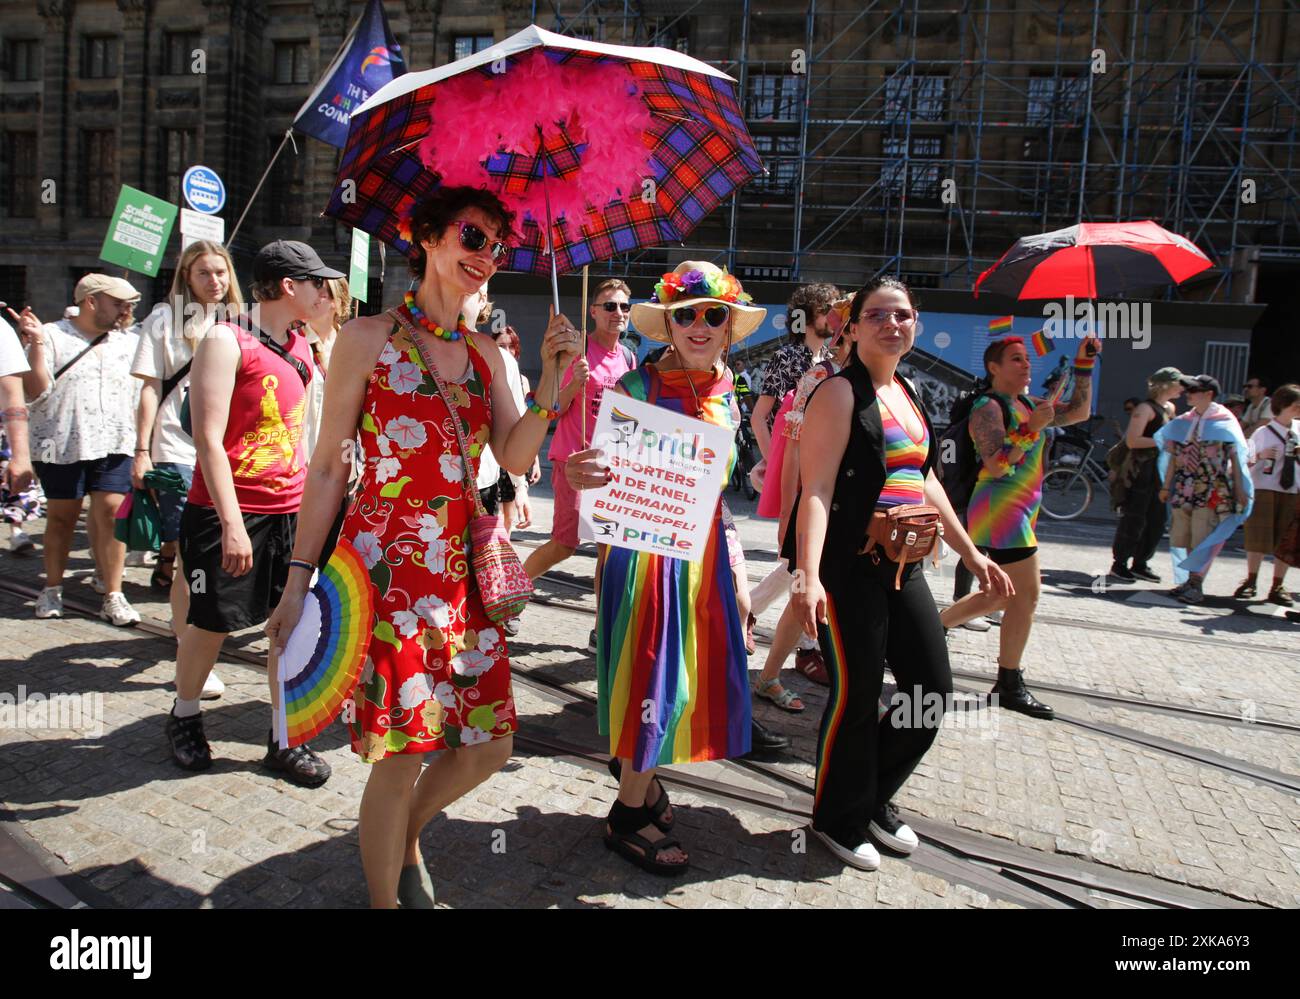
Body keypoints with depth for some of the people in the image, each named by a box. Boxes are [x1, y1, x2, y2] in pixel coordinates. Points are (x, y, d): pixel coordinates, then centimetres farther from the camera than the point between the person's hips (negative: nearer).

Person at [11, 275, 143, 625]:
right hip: (62, 445, -2)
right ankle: (52, 589, 26)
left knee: (111, 514, -5)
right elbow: (36, 392, -6)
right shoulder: (51, 336, 0)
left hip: (114, 445, 2)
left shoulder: (129, 343, 12)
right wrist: (35, 345, -16)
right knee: (61, 518, 9)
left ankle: (113, 597, 2)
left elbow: (144, 391, 16)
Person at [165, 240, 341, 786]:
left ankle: (284, 739, 18)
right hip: (227, 512, -6)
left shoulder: (302, 348, 12)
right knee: (211, 622, 8)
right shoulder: (226, 341, -10)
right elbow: (209, 439, -16)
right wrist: (232, 523, -21)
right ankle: (184, 716, 34)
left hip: (291, 511, 6)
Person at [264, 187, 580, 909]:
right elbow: (328, 467, -2)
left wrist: (551, 379, -11)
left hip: (460, 568, 6)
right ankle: (384, 895, 26)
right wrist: (299, 577, -5)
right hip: (387, 564, -5)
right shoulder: (368, 338, -2)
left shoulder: (483, 352, 13)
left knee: (491, 744, 8)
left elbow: (515, 458, 1)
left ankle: (406, 835, 38)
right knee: (402, 754, -1)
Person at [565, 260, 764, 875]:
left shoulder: (726, 395, 7)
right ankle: (628, 814, 22)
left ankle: (640, 770, 39)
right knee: (656, 676, 0)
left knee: (698, 672, 13)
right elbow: (609, 469, -14)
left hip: (704, 552, 6)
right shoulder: (637, 387, -11)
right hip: (645, 547, -6)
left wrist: (737, 576, 16)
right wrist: (582, 476, -39)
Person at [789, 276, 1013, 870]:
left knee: (933, 690, 12)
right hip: (848, 566, -8)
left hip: (902, 566, 8)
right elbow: (816, 489, -19)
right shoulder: (841, 392, -9)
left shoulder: (908, 395, 15)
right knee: (857, 694, 1)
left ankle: (875, 798, 33)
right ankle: (838, 819, 24)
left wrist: (971, 555, 21)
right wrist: (808, 576, -30)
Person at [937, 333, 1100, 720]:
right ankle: (1010, 686, 3)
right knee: (1026, 596, -7)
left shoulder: (1026, 404, 15)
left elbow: (1078, 412, 20)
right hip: (999, 510, -10)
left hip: (1019, 511, 10)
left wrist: (1084, 364, 14)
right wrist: (1031, 428, -24)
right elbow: (996, 465, -22)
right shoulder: (988, 407, -12)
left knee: (999, 595, 16)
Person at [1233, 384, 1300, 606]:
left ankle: (1278, 586, 14)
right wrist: (1260, 456, -20)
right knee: (1258, 537, 0)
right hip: (1264, 489, -3)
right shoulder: (1263, 433, -3)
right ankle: (1250, 581, 14)